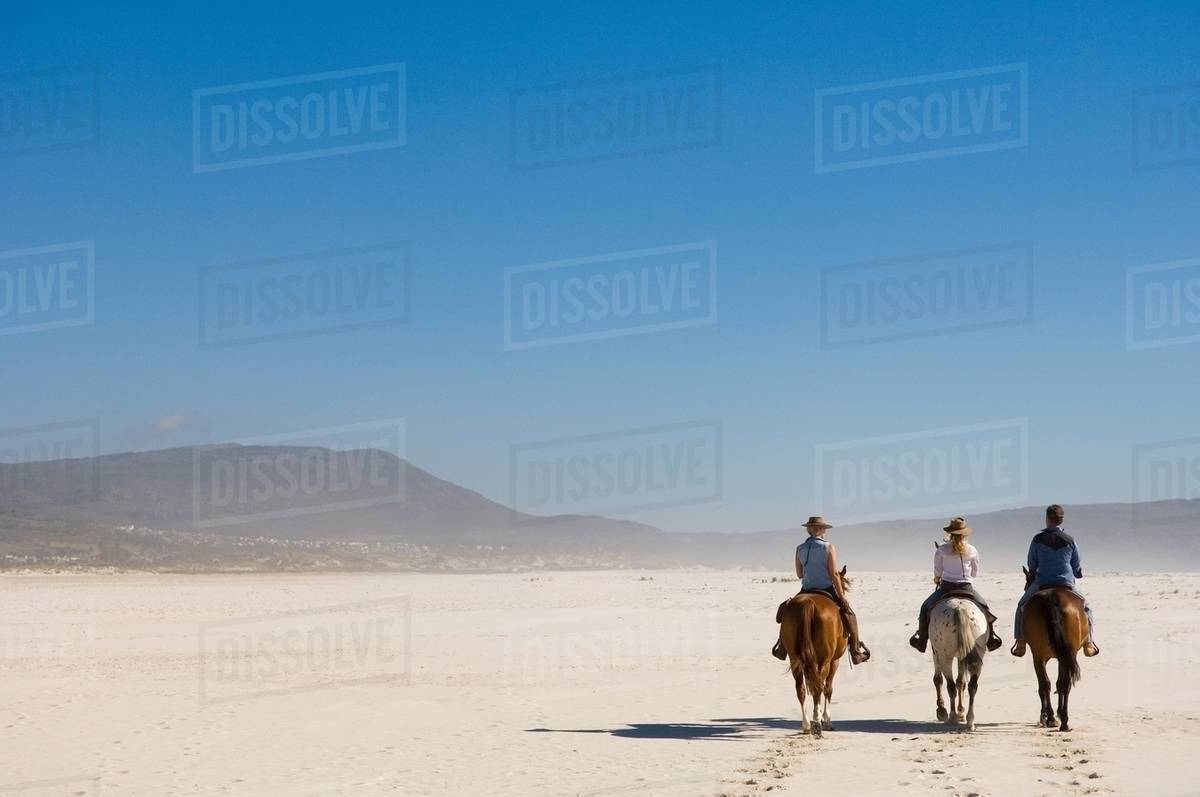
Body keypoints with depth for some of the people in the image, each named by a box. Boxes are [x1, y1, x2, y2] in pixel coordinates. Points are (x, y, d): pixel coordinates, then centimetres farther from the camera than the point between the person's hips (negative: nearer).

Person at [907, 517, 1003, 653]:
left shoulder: (941, 549, -7)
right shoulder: (972, 551, -2)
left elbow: (937, 572, 0)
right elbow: (975, 572, 8)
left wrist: (937, 579, 23)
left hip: (947, 586, -1)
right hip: (967, 588, 1)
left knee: (926, 607, 16)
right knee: (984, 607, 24)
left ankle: (921, 640, 12)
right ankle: (991, 639, 23)